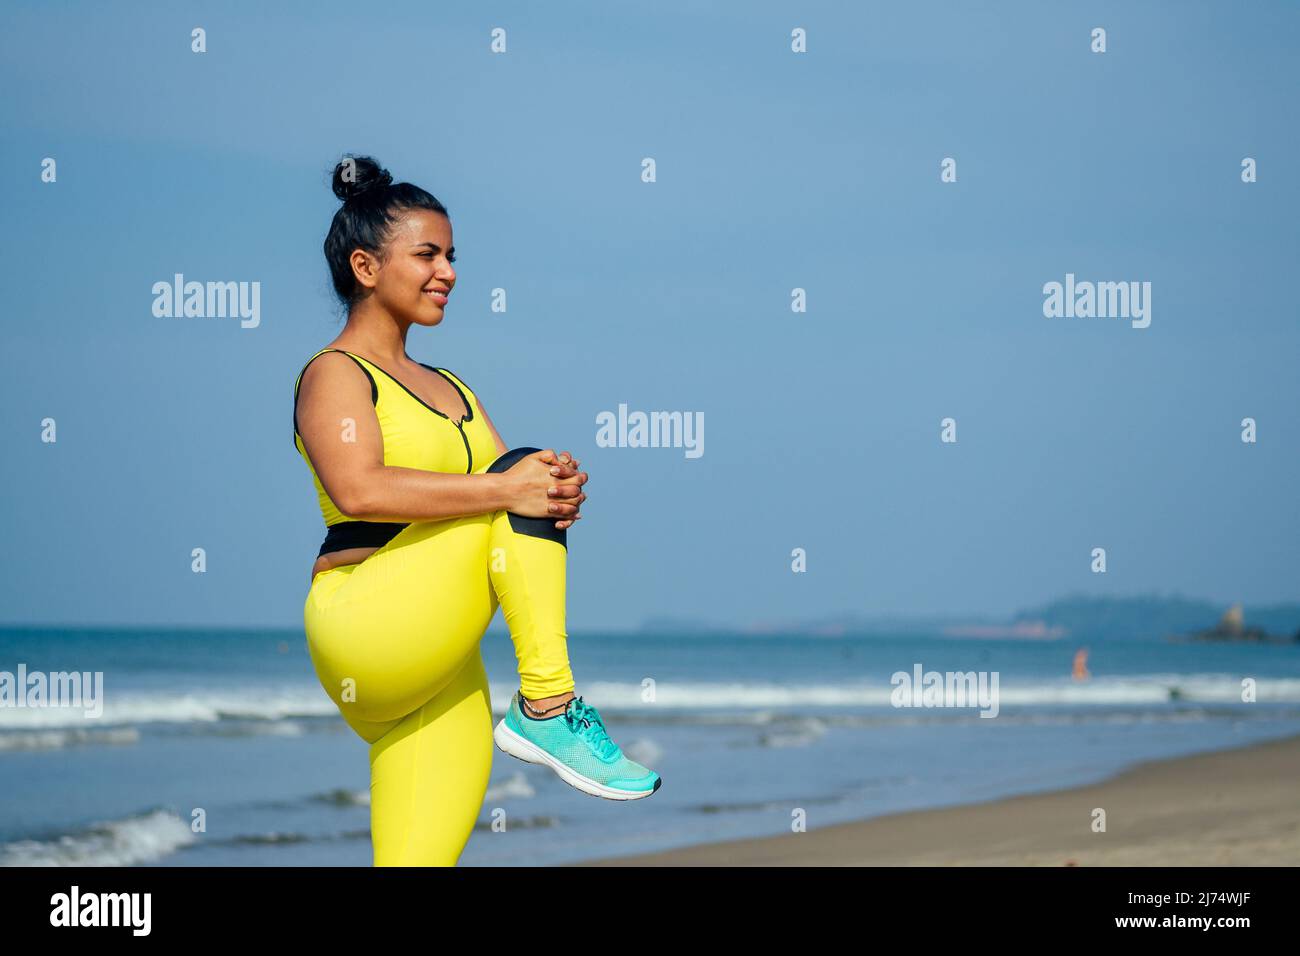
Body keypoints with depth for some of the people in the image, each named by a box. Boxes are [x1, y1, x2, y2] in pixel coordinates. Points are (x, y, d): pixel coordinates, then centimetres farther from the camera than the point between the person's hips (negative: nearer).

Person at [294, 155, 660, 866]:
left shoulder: (448, 388, 25)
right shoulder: (334, 375, -1)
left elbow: (511, 491, 14)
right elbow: (358, 489, -20)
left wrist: (559, 496, -10)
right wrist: (509, 489, -25)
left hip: (439, 666, 8)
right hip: (365, 627, -8)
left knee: (417, 858, -1)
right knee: (522, 464, -18)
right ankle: (548, 709, -21)